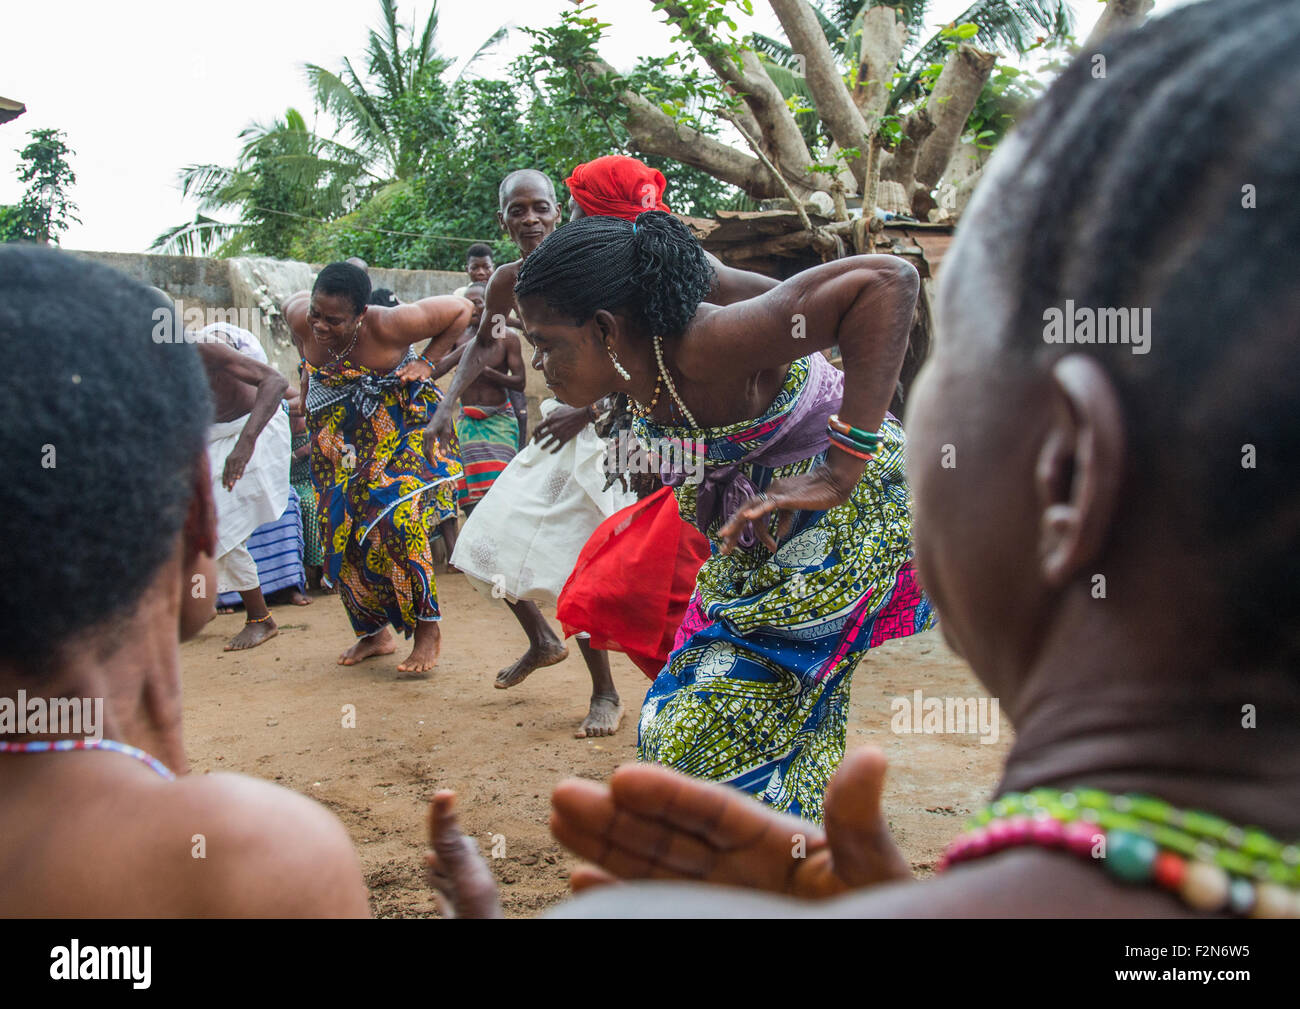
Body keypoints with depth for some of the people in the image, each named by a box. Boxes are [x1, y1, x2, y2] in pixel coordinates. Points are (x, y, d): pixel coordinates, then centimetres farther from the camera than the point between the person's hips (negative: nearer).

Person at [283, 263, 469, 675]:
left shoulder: (389, 326, -29)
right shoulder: (301, 317, -18)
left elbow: (460, 310, -16)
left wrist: (425, 363, -19)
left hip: (402, 428, -5)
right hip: (342, 440, 5)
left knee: (396, 520, -21)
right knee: (343, 533, 5)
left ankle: (427, 628, -4)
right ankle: (374, 632, 24)